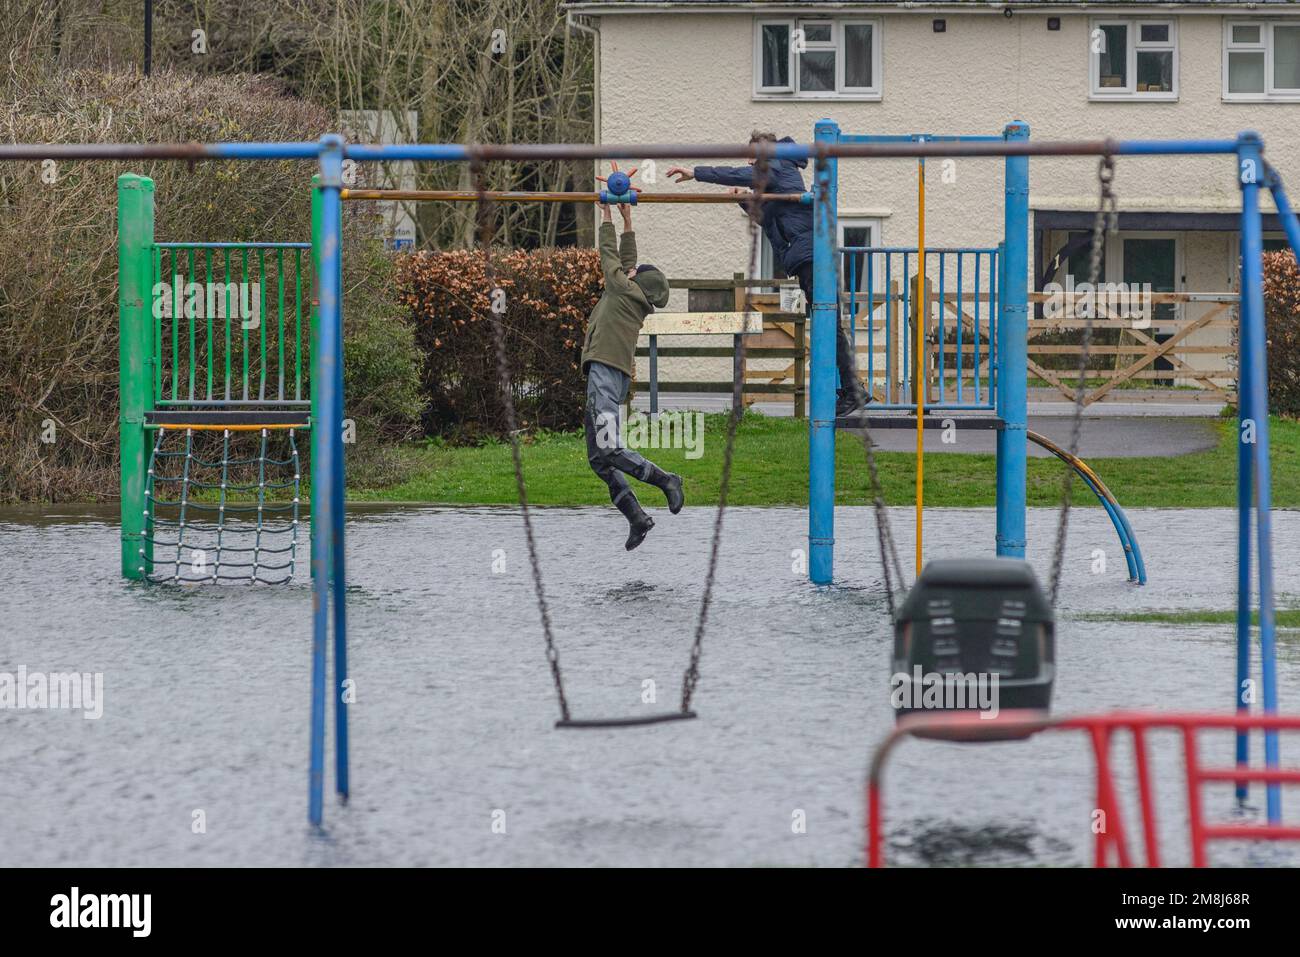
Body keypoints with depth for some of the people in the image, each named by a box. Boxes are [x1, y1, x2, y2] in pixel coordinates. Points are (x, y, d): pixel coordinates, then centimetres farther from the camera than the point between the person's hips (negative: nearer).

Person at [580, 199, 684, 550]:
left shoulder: (625, 290, 0)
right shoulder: (634, 300, 21)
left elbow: (611, 256, 8)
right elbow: (626, 259, 32)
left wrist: (608, 219, 19)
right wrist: (627, 224, 35)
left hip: (605, 372, -9)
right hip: (606, 374, 9)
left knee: (609, 450, -18)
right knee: (598, 458, 6)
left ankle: (666, 481, -11)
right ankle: (636, 517, 2)